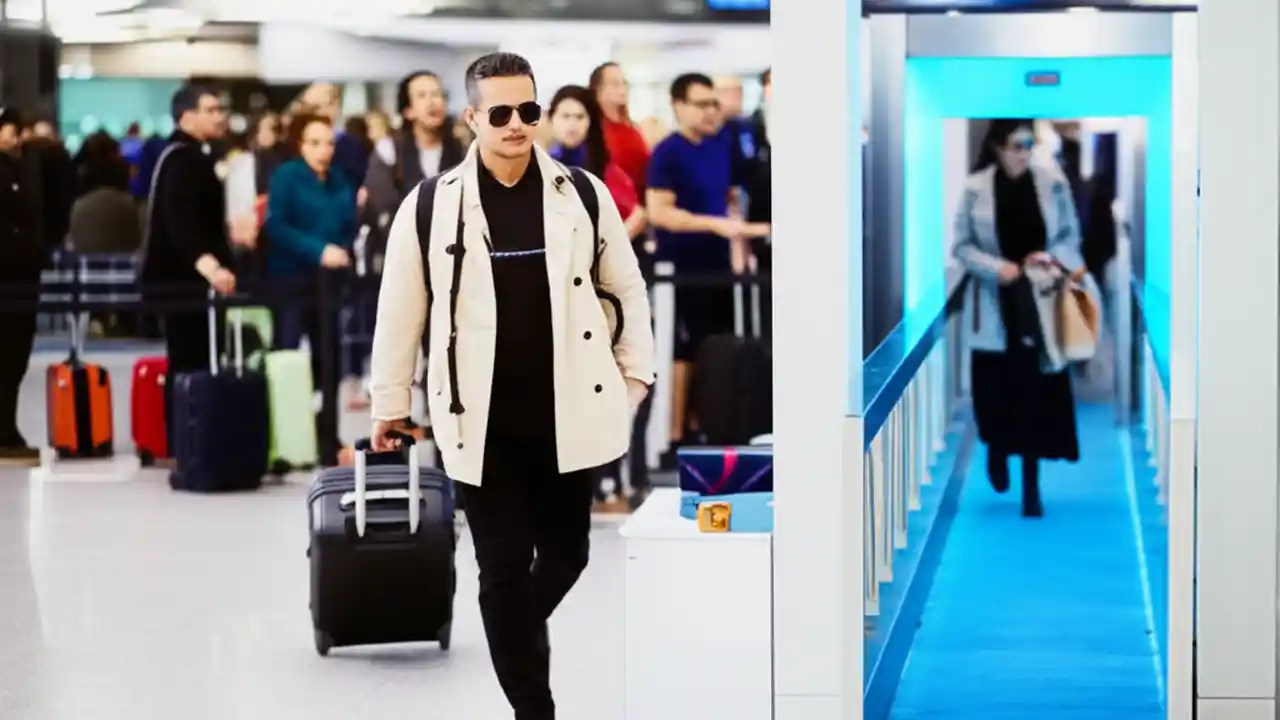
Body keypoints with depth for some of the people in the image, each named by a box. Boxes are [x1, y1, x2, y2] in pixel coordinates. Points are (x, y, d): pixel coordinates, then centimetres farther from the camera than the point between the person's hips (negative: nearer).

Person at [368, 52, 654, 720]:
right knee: (504, 567, 2)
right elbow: (401, 310, 2)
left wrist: (635, 370, 7)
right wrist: (389, 403, 5)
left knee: (566, 553, 13)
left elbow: (628, 289, 10)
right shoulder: (430, 205, -6)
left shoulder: (583, 195, 0)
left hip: (567, 412, 2)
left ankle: (518, 635, 43)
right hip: (482, 420, -2)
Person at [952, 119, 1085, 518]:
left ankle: (1031, 487, 10)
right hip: (994, 306, 0)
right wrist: (995, 267, -16)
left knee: (1038, 394, 0)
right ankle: (997, 450, 39)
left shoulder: (1053, 182, -3)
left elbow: (1071, 236, 5)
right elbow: (961, 245, 0)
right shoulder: (975, 189, -6)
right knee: (995, 389, 5)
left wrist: (1051, 256, -14)